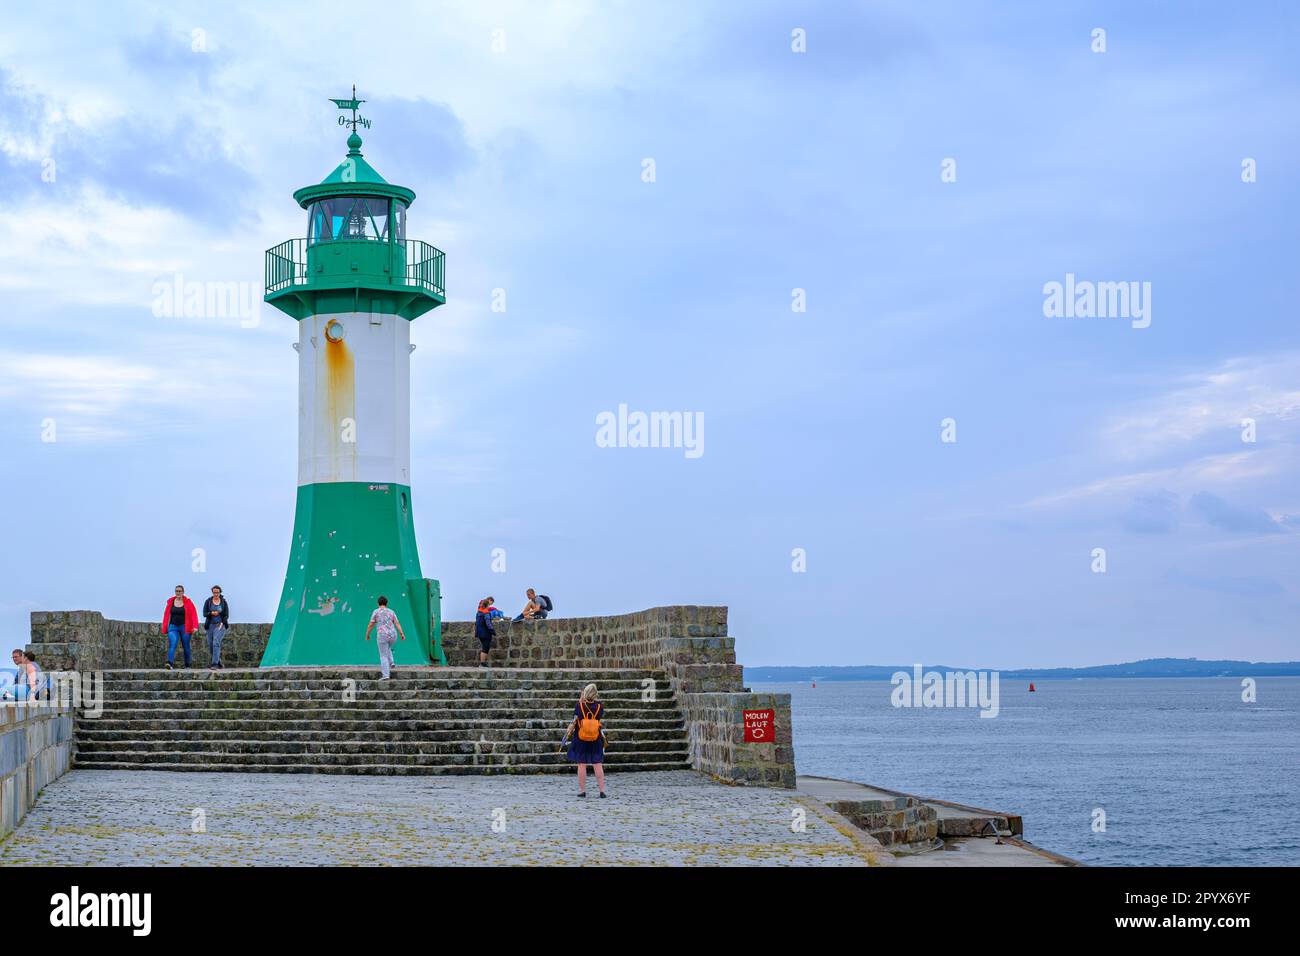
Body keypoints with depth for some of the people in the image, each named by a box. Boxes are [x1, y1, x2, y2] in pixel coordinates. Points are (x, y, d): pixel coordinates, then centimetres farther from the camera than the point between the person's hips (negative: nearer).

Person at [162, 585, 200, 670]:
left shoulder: (188, 602, -1)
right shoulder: (170, 602, 7)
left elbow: (194, 615, -7)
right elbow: (166, 615, 8)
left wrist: (195, 626, -19)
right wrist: (164, 628, 4)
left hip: (184, 627, -1)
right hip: (173, 627, 1)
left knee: (186, 646, 7)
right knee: (172, 644, -19)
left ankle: (187, 665, 21)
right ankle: (170, 663, -34)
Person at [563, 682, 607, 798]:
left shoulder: (579, 705, -13)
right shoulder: (599, 706, -7)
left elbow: (574, 722, -8)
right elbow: (602, 723, -1)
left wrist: (568, 732, 4)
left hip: (580, 739, -2)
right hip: (596, 740, 2)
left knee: (581, 765, 6)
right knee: (598, 765, 5)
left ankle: (582, 791, 8)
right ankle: (602, 791, 1)